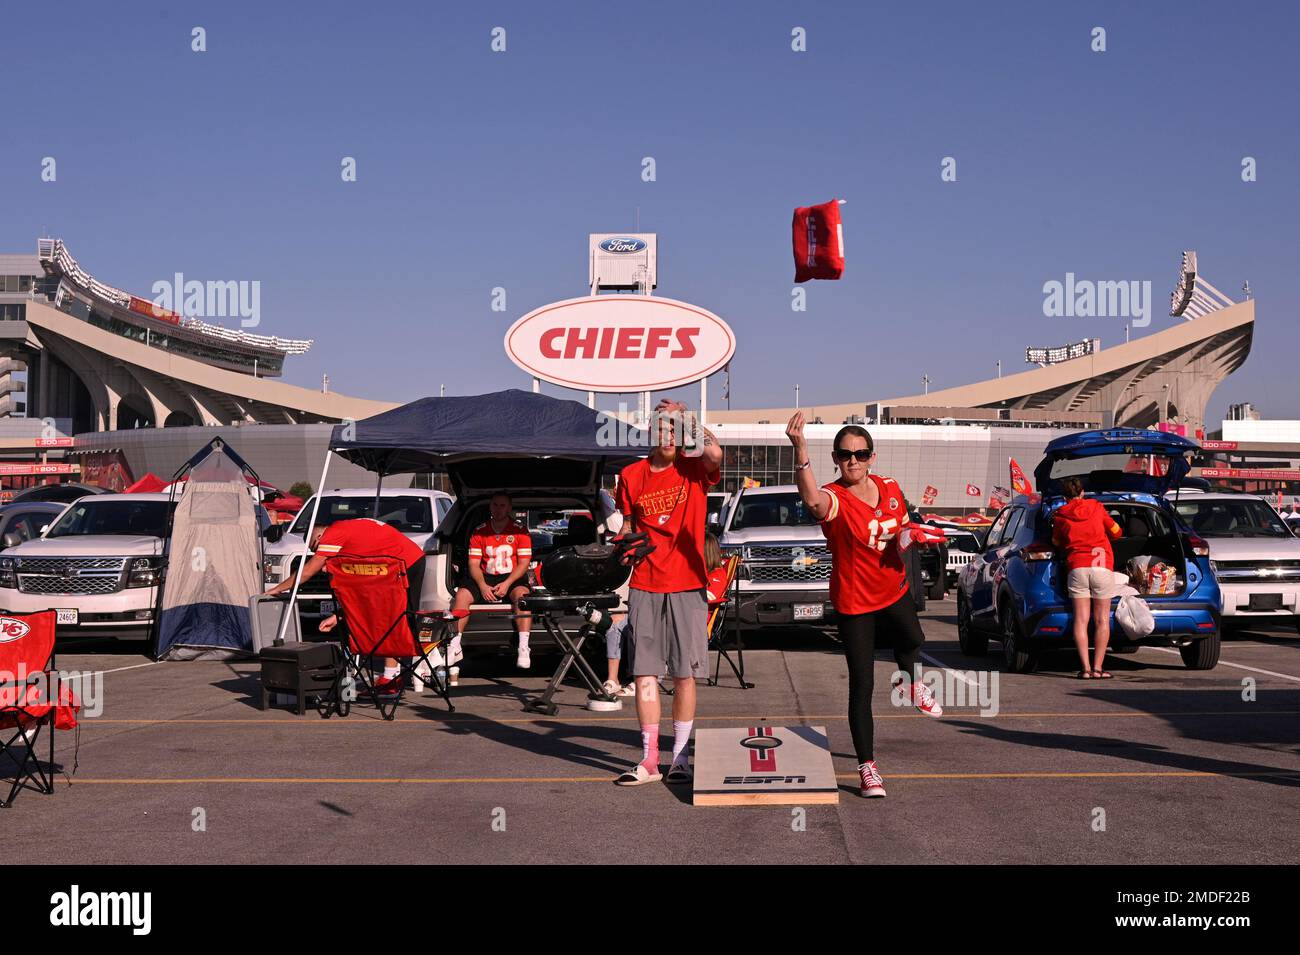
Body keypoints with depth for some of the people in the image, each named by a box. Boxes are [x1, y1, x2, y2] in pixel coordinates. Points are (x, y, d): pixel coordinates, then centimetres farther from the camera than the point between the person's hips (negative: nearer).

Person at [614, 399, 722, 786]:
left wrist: (686, 416, -10)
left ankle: (681, 758, 14)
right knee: (644, 675, 2)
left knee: (684, 675, 3)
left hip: (687, 586, -2)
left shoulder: (694, 470, -1)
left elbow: (715, 454, -24)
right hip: (644, 587, 2)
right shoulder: (631, 476, 8)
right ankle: (649, 760, 10)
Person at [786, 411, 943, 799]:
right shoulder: (834, 498, -23)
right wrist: (800, 450, -64)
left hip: (894, 590, 5)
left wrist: (908, 533, -10)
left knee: (913, 640, 26)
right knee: (862, 685, -2)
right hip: (854, 602, -5)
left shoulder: (890, 488, -3)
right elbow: (812, 499, -49)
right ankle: (867, 767, 8)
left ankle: (908, 681, 63)